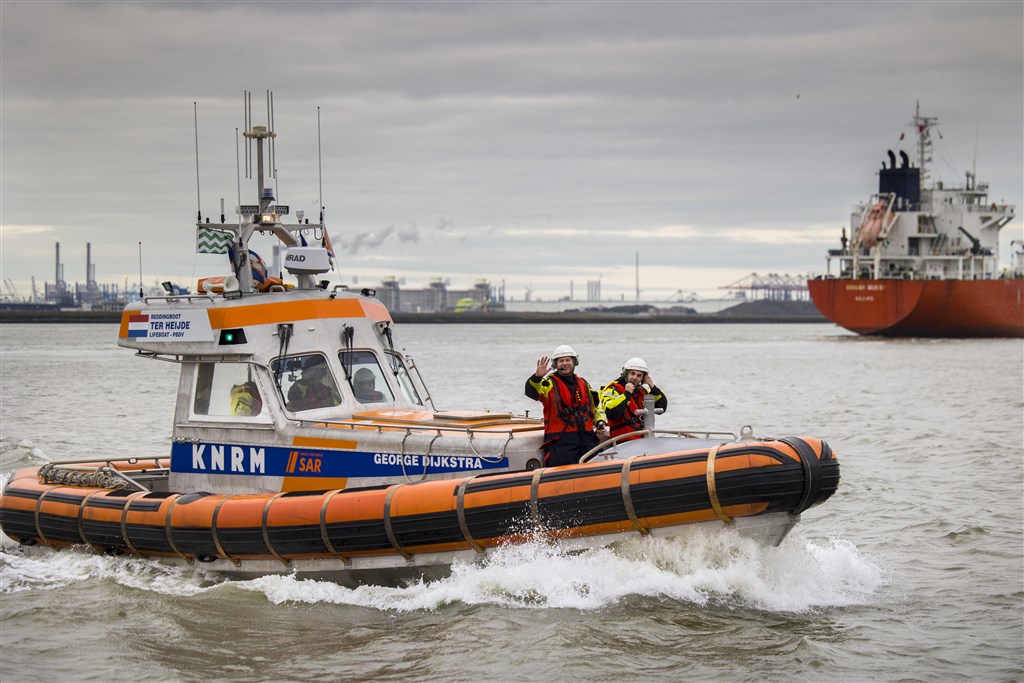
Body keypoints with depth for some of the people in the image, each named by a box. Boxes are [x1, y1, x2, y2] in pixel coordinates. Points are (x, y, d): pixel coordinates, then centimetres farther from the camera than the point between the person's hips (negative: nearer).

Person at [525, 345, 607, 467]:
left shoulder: (584, 384, 21)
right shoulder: (550, 383, 4)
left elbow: (595, 405, 32)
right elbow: (531, 392, -16)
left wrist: (600, 421, 13)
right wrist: (537, 377, -35)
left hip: (586, 436, 5)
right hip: (560, 437, -5)